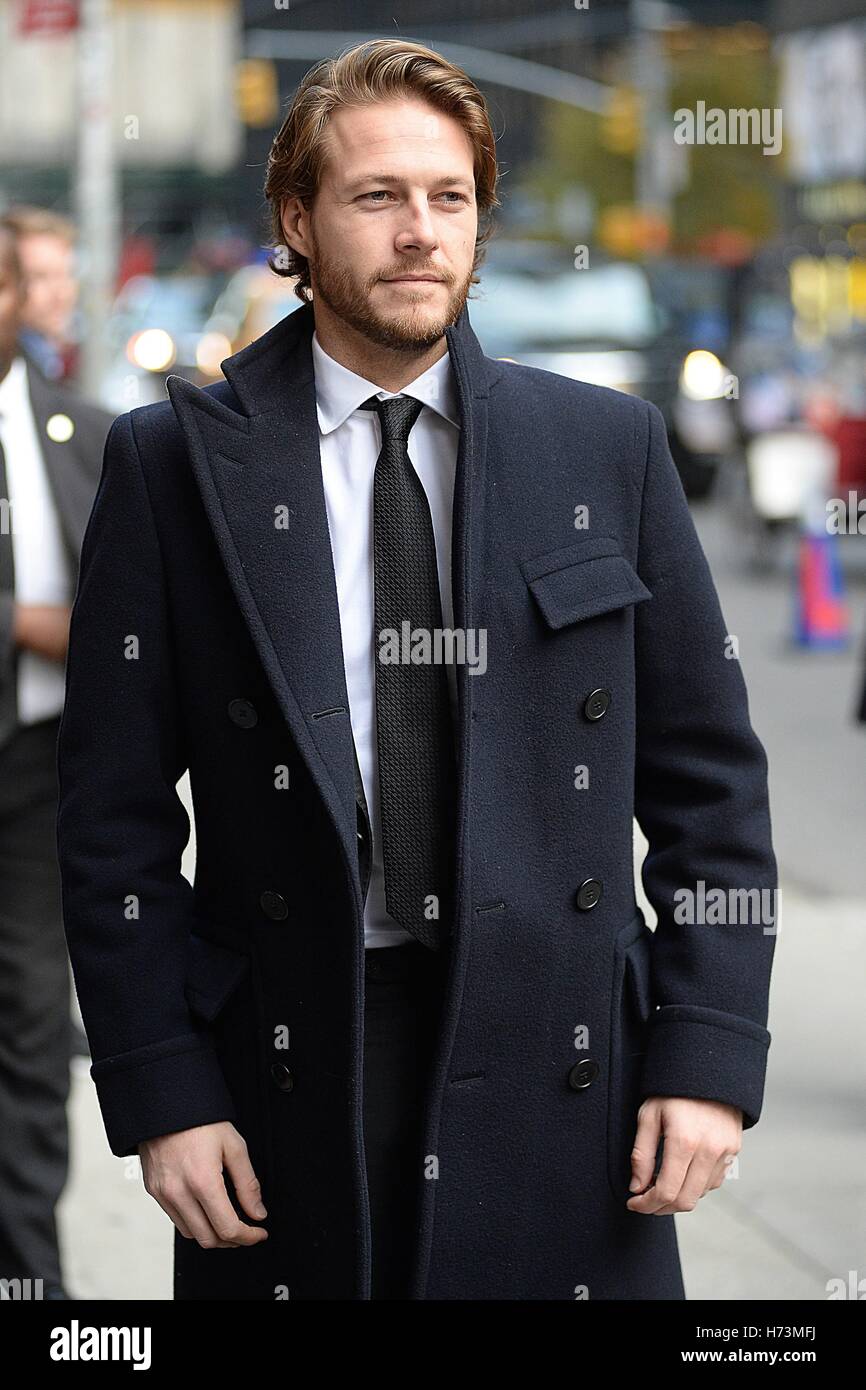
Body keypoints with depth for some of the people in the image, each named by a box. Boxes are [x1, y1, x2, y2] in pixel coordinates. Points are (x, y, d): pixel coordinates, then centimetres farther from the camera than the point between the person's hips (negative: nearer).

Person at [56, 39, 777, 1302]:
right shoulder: (175, 462, 1)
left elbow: (707, 779, 7)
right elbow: (116, 812, 1)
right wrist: (160, 1093, -6)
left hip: (558, 1066, 1)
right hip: (286, 1076, -1)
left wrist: (709, 1053, -2)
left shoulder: (609, 448, 5)